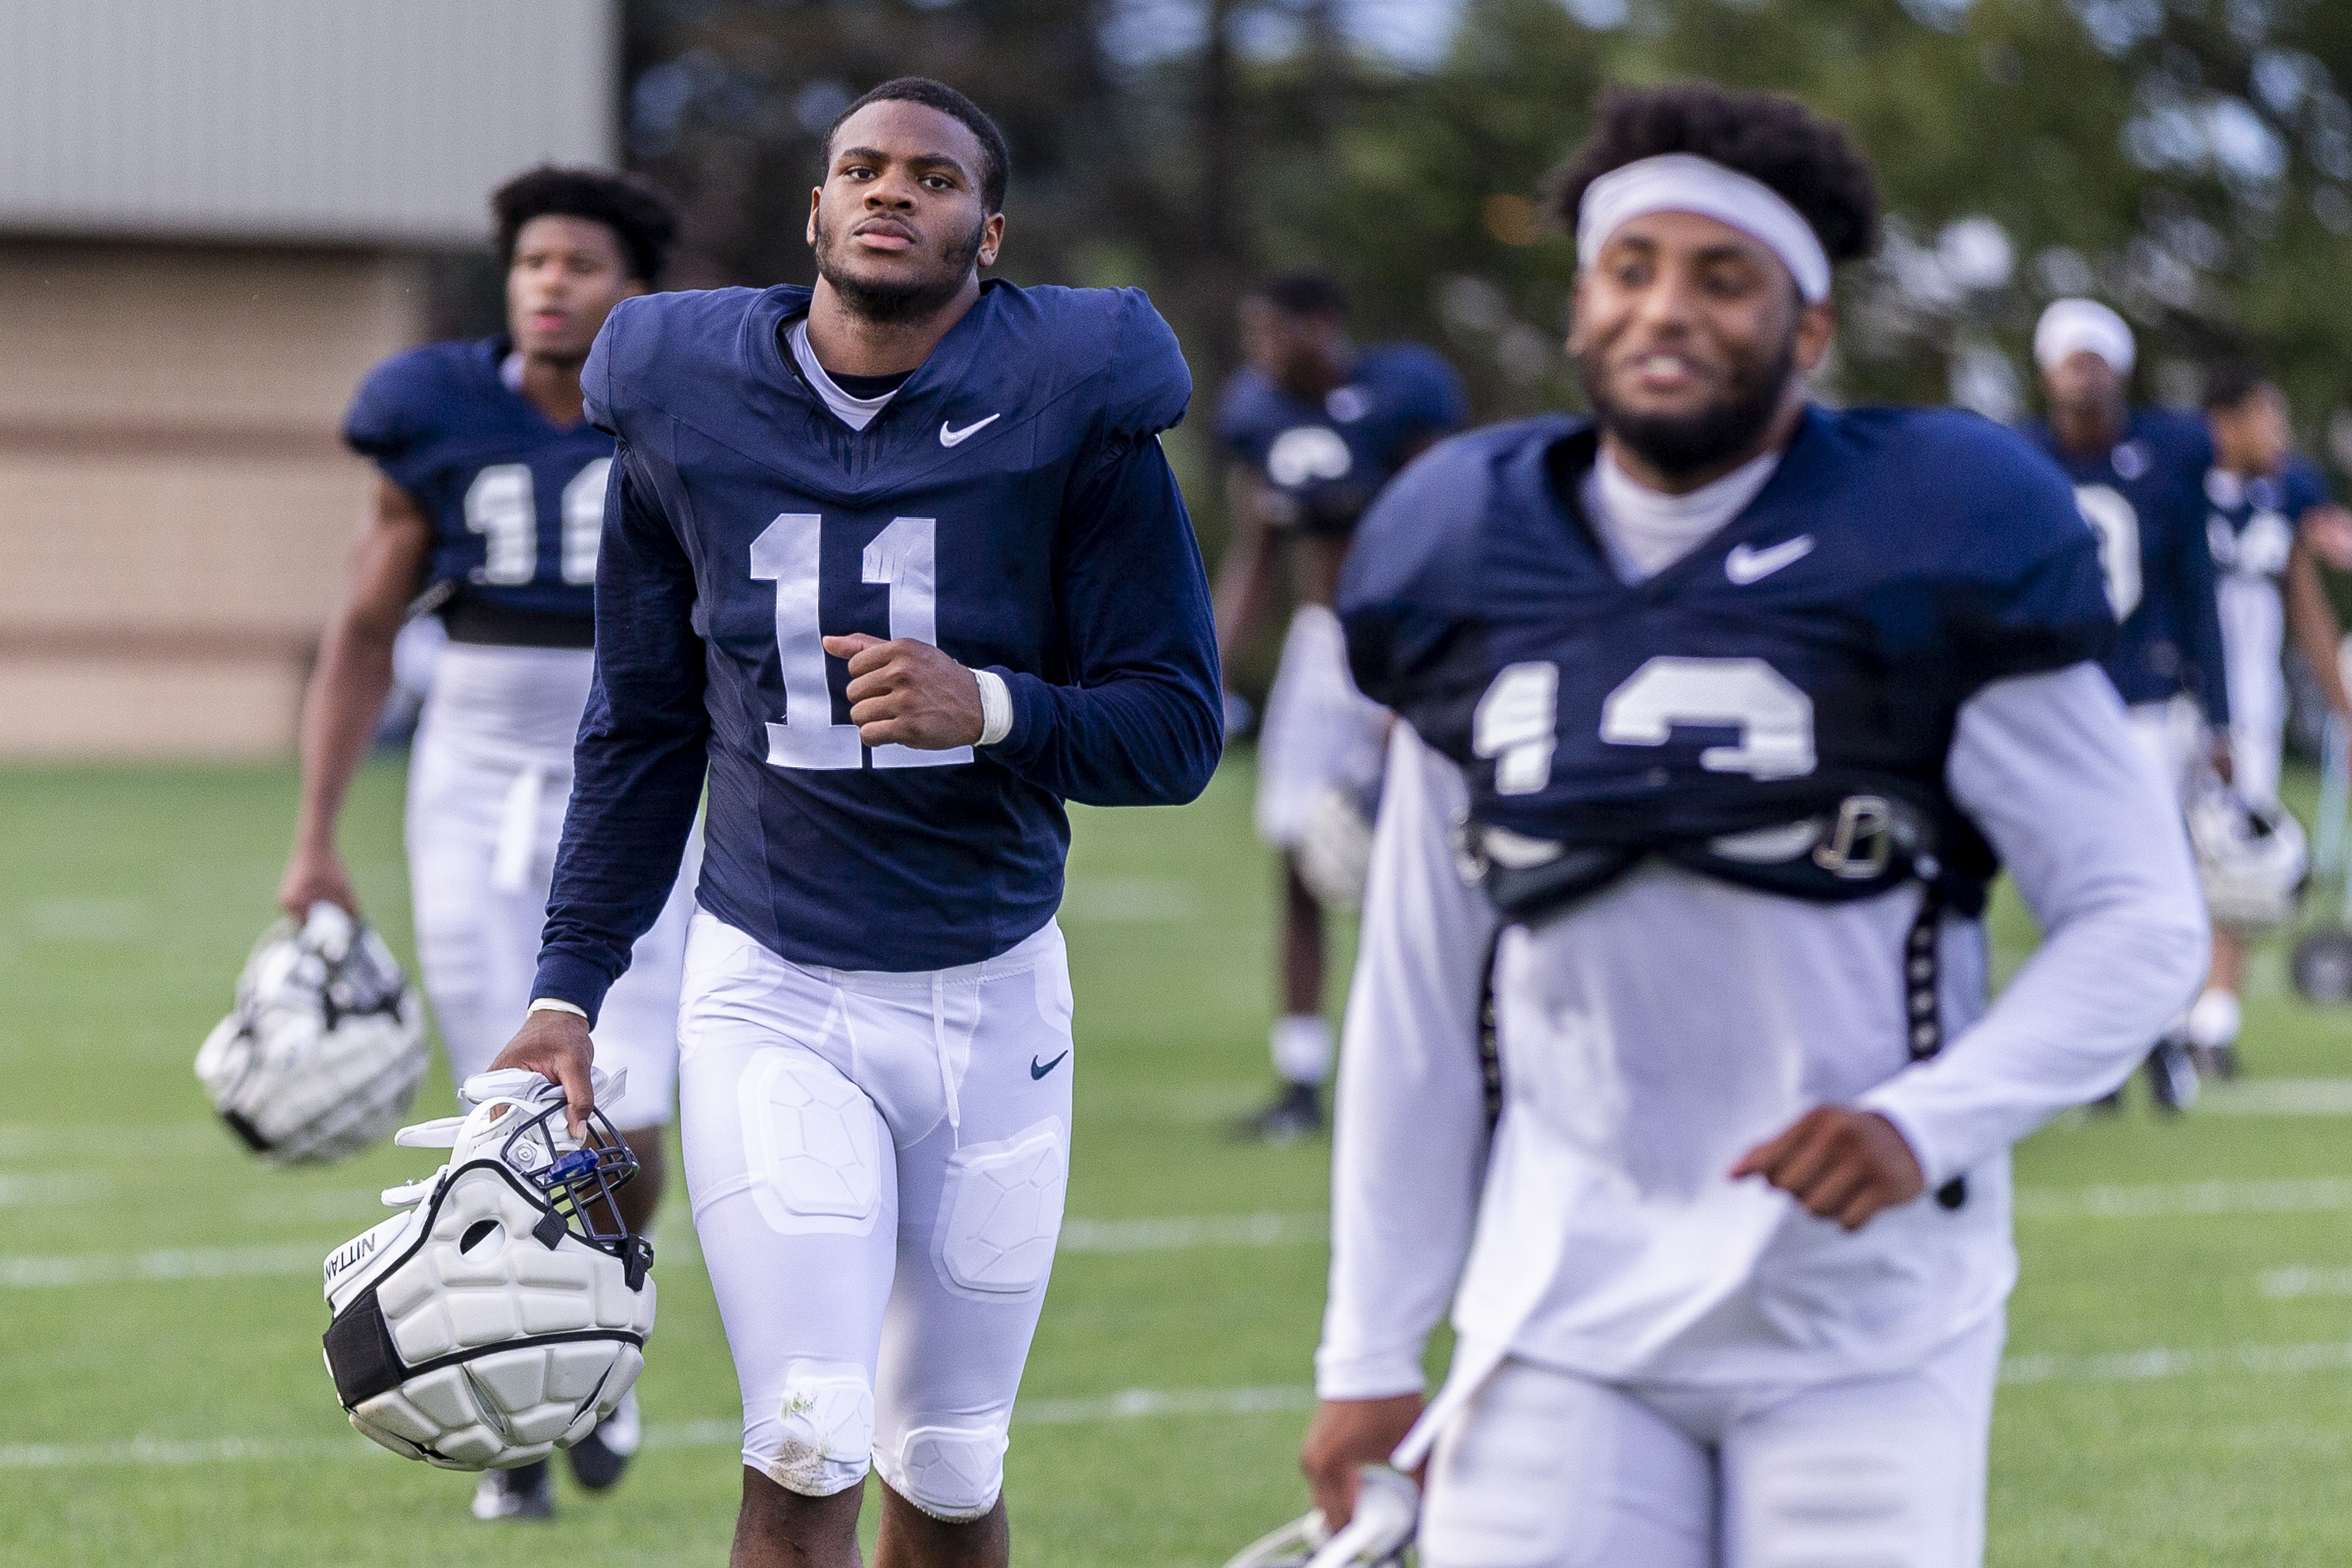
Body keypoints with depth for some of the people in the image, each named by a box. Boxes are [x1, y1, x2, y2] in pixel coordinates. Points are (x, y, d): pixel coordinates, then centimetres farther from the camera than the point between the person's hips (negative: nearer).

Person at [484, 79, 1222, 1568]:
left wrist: (988, 709, -23)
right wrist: (569, 988, 5)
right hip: (772, 995, 0)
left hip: (994, 996, 0)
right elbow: (641, 736, 11)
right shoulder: (684, 416, 1)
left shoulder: (1072, 419, -6)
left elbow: (1179, 725, -5)